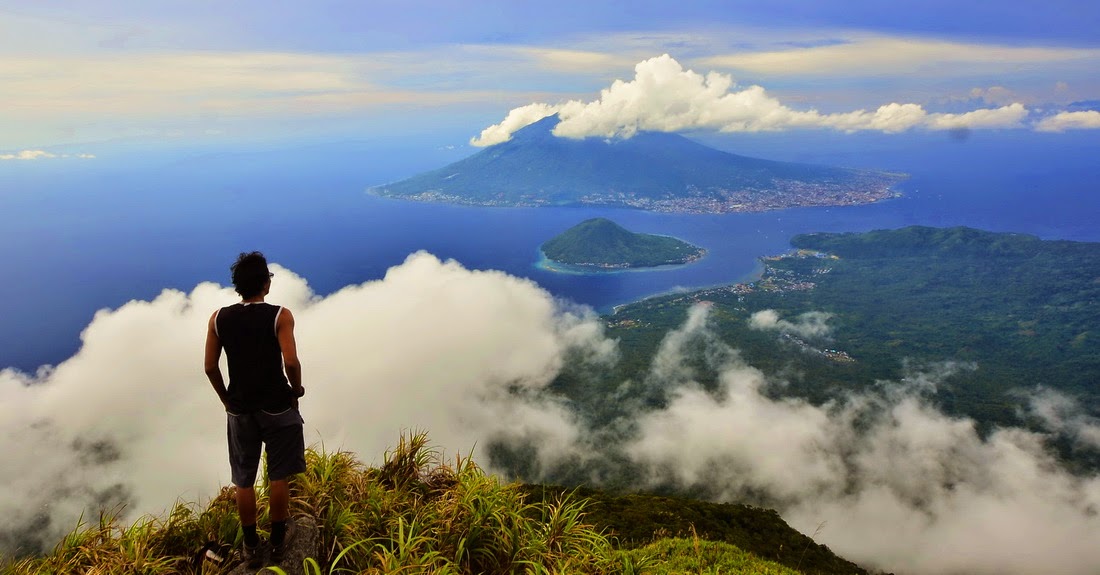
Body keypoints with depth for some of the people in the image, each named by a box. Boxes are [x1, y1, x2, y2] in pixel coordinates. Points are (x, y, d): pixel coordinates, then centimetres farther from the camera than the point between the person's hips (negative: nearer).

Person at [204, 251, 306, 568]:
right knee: (279, 476, 12)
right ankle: (278, 541, 25)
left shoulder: (219, 318, -3)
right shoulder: (280, 316, -14)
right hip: (277, 407, -3)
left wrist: (226, 399, 14)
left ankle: (251, 547, 25)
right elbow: (291, 362, -22)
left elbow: (210, 367, 0)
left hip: (239, 409, 3)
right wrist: (297, 389, -3)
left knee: (244, 481, 14)